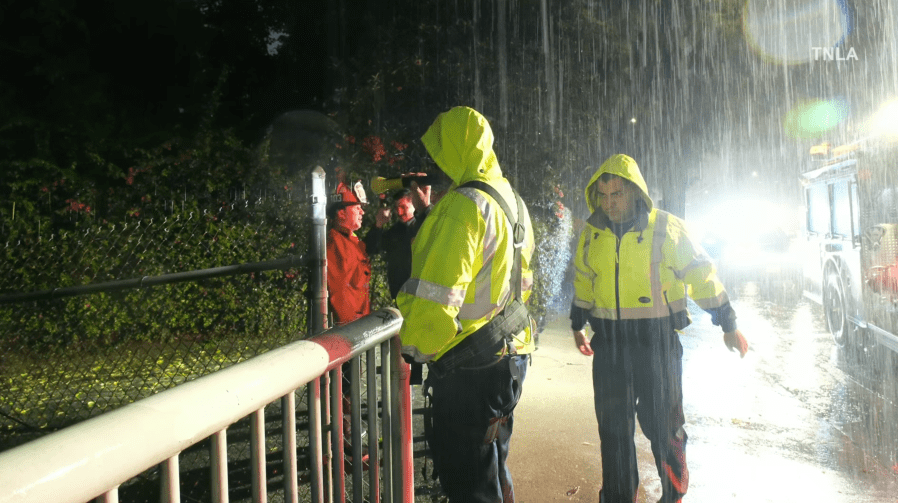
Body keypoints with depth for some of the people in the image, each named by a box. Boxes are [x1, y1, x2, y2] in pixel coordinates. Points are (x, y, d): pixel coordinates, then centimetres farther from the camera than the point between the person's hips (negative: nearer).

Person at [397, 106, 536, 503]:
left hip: (469, 368, -10)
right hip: (507, 357, 10)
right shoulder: (512, 201, 12)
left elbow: (436, 295, -23)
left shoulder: (465, 204, -19)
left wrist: (415, 348, -8)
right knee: (492, 467, 24)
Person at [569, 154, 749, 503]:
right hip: (608, 343, 4)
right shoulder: (592, 232, 4)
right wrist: (577, 324, 25)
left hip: (657, 343, -3)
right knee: (613, 428, 10)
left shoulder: (667, 228, -7)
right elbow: (583, 280, 18)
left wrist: (728, 325, 4)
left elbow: (702, 276, 0)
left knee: (663, 427, 6)